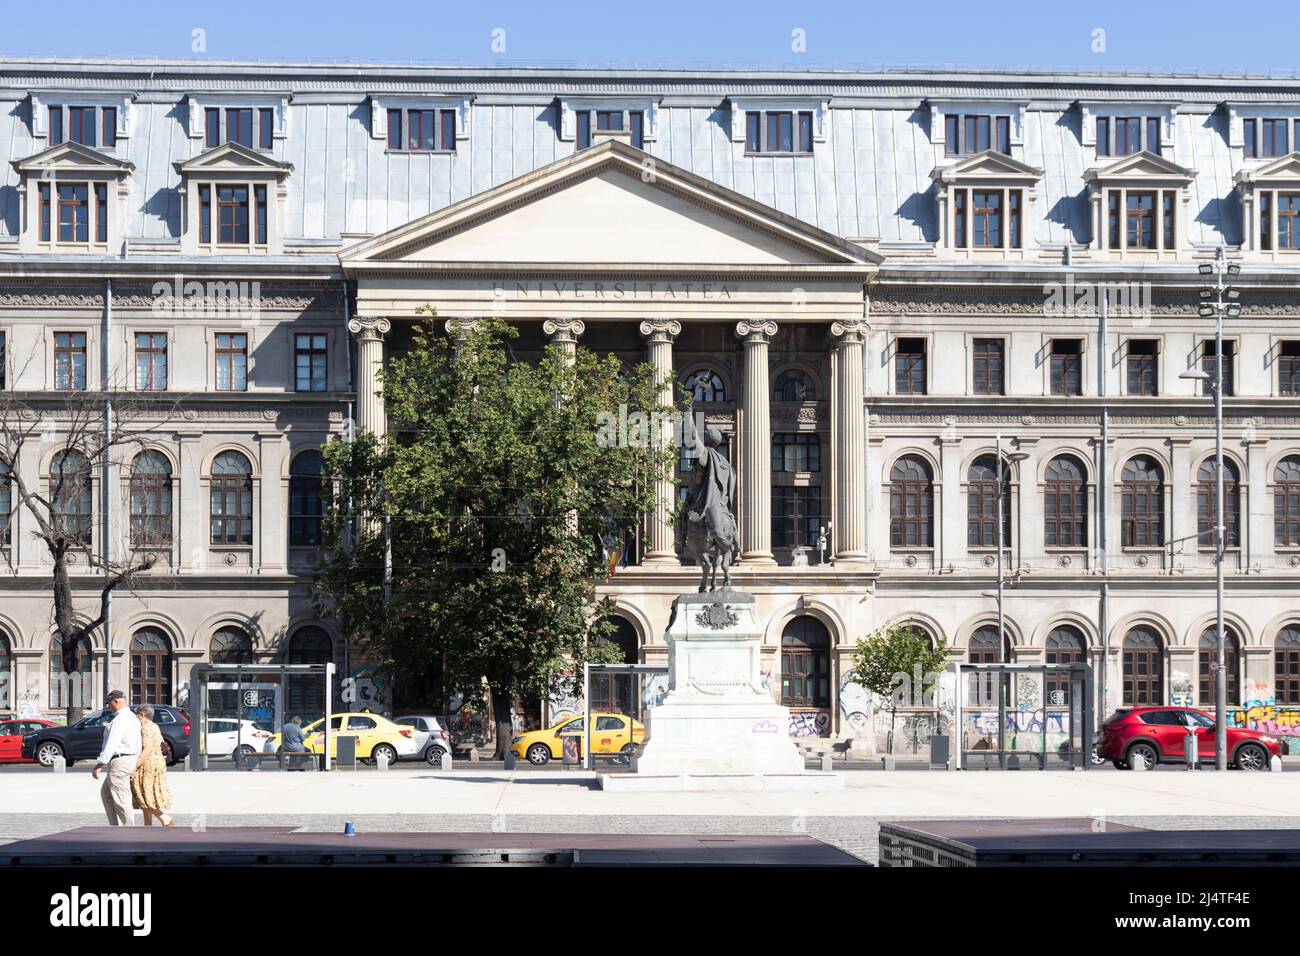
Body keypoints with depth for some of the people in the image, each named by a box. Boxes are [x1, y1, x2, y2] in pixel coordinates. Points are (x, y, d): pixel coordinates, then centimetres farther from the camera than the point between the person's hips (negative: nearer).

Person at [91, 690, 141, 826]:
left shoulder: (119, 720, -17)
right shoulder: (133, 717, 15)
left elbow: (111, 744, -24)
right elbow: (138, 745, 21)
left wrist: (99, 764, -25)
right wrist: (135, 762, 26)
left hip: (119, 761, -11)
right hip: (130, 759, 11)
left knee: (121, 799, -5)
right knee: (106, 793, 19)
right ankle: (116, 826, 18)